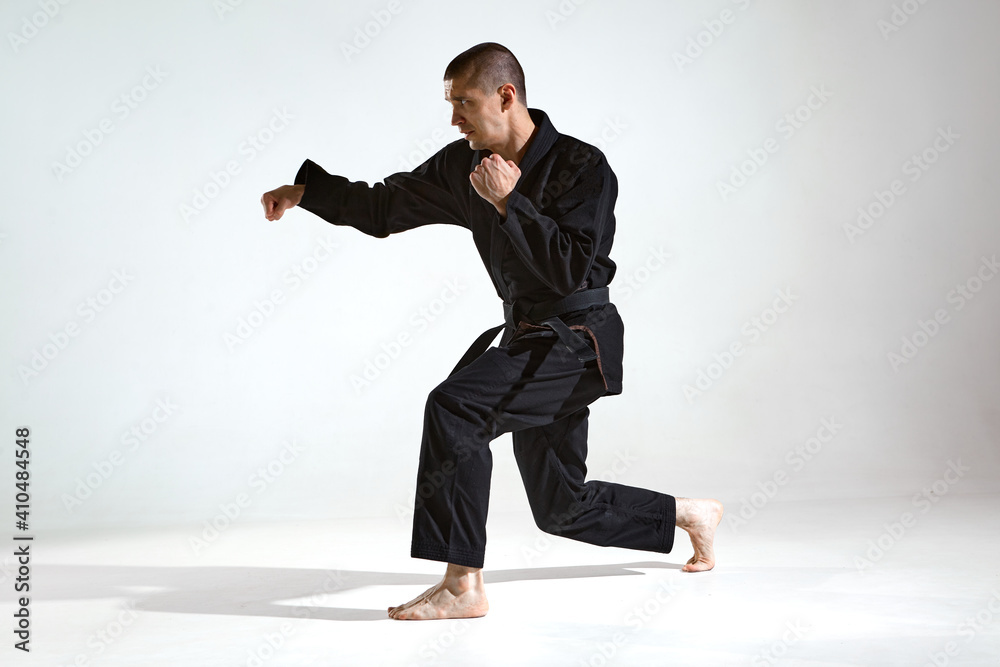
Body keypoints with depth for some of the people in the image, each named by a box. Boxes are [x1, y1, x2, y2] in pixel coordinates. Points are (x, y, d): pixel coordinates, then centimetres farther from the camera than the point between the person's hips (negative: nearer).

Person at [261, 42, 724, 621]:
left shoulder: (582, 167, -15)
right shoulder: (466, 165, 4)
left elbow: (571, 268, -25)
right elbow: (385, 207, 11)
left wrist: (508, 201, -22)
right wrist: (304, 191, 5)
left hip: (576, 340, -8)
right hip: (528, 337, 8)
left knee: (454, 408, -28)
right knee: (562, 509, 15)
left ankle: (463, 586, -21)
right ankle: (692, 513, 37)